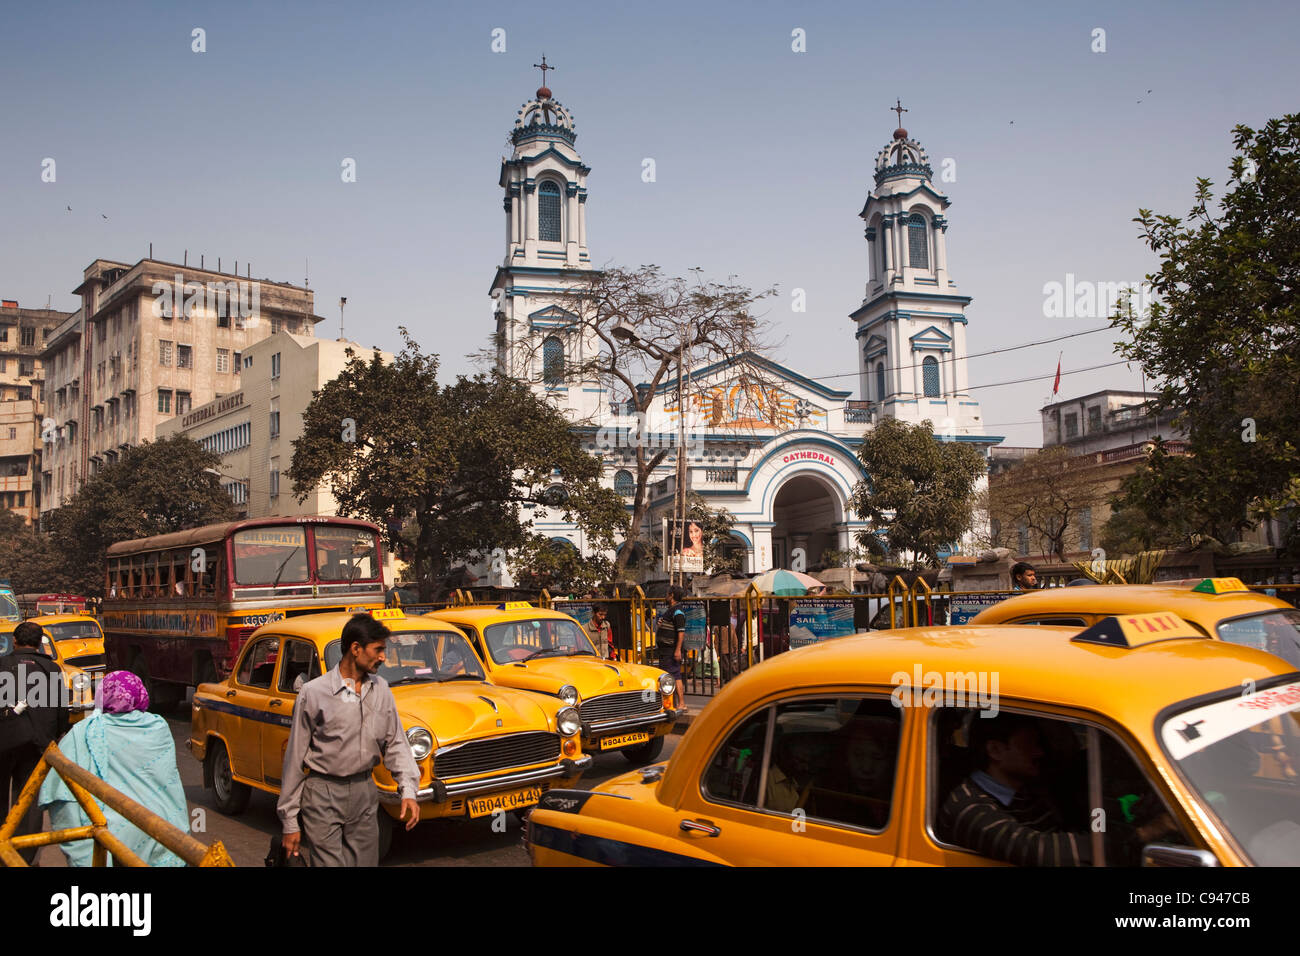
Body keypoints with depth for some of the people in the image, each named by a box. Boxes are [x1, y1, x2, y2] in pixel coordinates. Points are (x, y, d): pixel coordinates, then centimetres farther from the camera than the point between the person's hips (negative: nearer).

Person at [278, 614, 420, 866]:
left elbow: (395, 743, 7)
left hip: (365, 793, 5)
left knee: (365, 861, 10)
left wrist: (408, 791, -8)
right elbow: (295, 759, -4)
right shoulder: (314, 693, -9)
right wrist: (289, 822, -3)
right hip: (323, 797, -5)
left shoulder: (381, 689, 5)